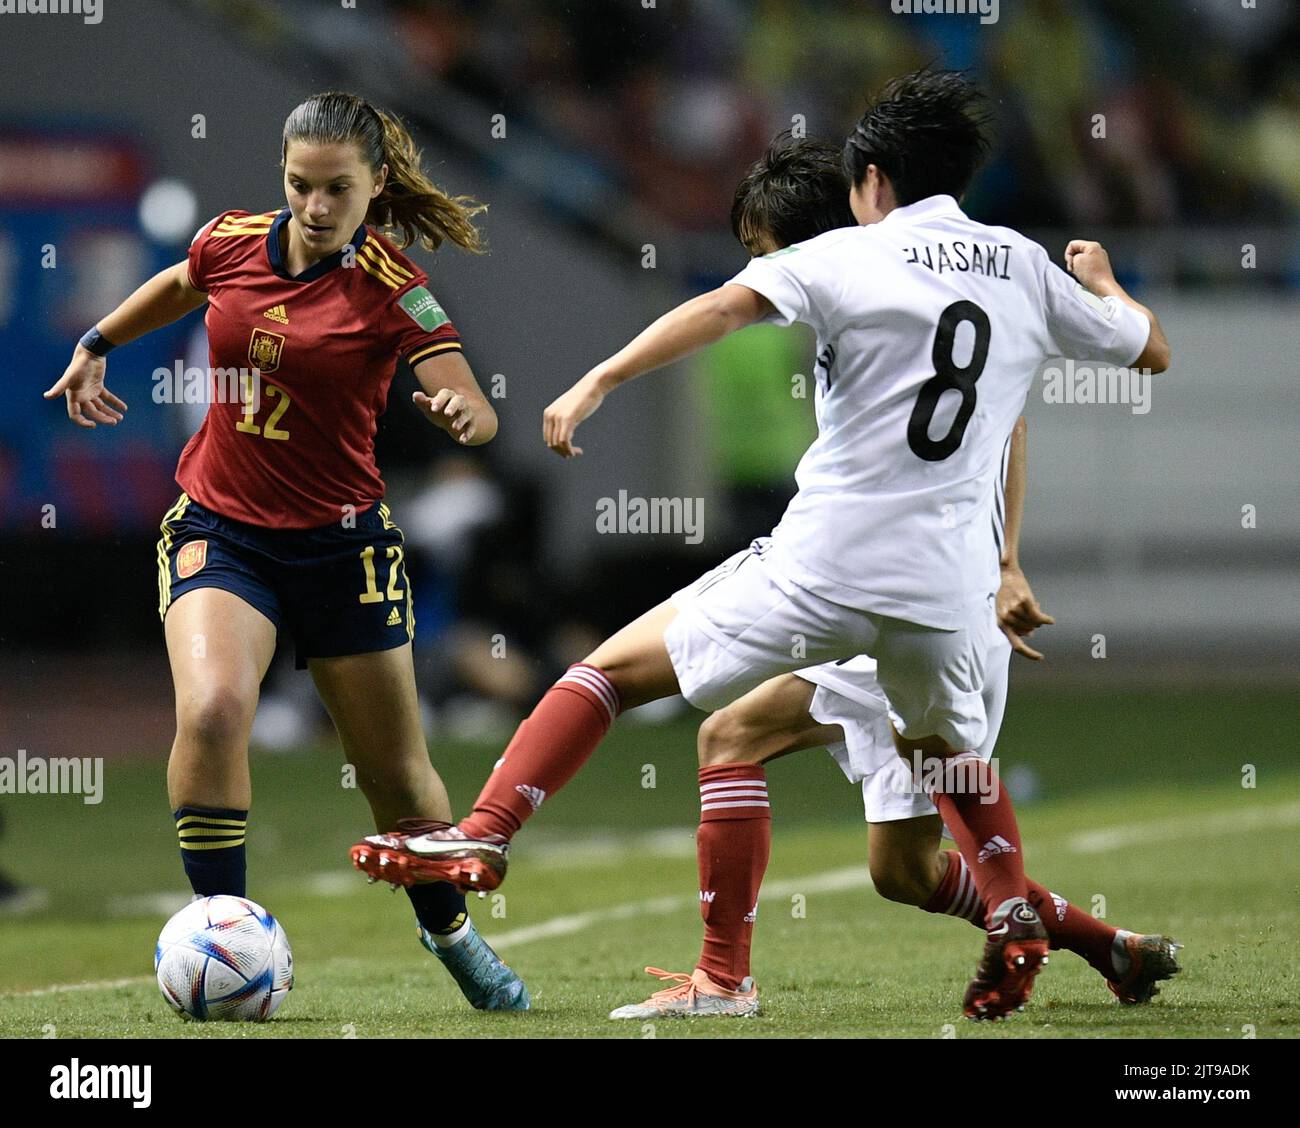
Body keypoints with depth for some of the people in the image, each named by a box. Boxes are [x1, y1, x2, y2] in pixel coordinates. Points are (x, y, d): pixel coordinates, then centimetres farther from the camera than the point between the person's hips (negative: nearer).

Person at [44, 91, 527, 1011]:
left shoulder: (392, 290, -13)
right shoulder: (231, 243, -3)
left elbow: (478, 410, -23)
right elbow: (179, 286, 23)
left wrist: (462, 414, -45)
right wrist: (96, 347, 28)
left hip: (341, 543, -1)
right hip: (220, 529, 1)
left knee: (396, 772, 7)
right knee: (211, 711, -27)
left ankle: (451, 931, 34)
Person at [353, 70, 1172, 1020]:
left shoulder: (850, 256, -1)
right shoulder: (1027, 266, 11)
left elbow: (726, 307, -18)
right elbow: (1152, 352, 23)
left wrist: (600, 382, -24)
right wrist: (1103, 283, 44)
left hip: (823, 573, -4)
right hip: (951, 586, 4)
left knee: (616, 668, 7)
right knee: (947, 749, 32)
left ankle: (484, 837, -5)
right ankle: (1013, 916, 11)